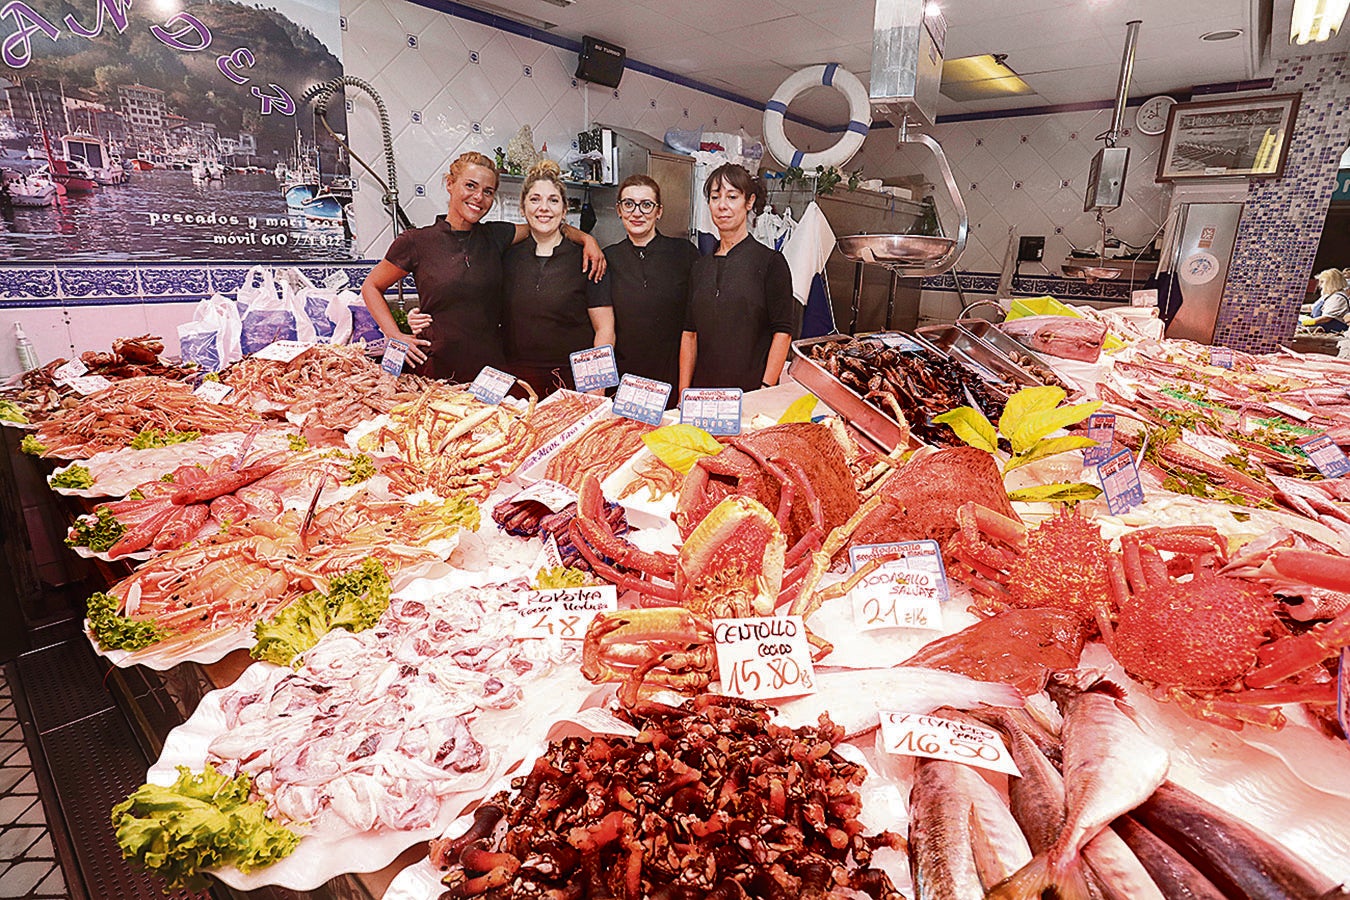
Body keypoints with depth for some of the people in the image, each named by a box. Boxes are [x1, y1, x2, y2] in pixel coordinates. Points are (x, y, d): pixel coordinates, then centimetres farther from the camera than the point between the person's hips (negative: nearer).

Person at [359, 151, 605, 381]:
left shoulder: (495, 237, 6)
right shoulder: (416, 242, -1)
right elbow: (371, 287, 11)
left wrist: (586, 239, 5)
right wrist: (396, 336, 0)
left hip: (492, 371, 3)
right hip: (436, 373, -2)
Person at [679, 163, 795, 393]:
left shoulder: (770, 261, -2)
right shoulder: (700, 267, 12)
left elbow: (782, 333, -7)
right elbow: (690, 334, 10)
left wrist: (764, 393, -15)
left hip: (750, 393, -4)